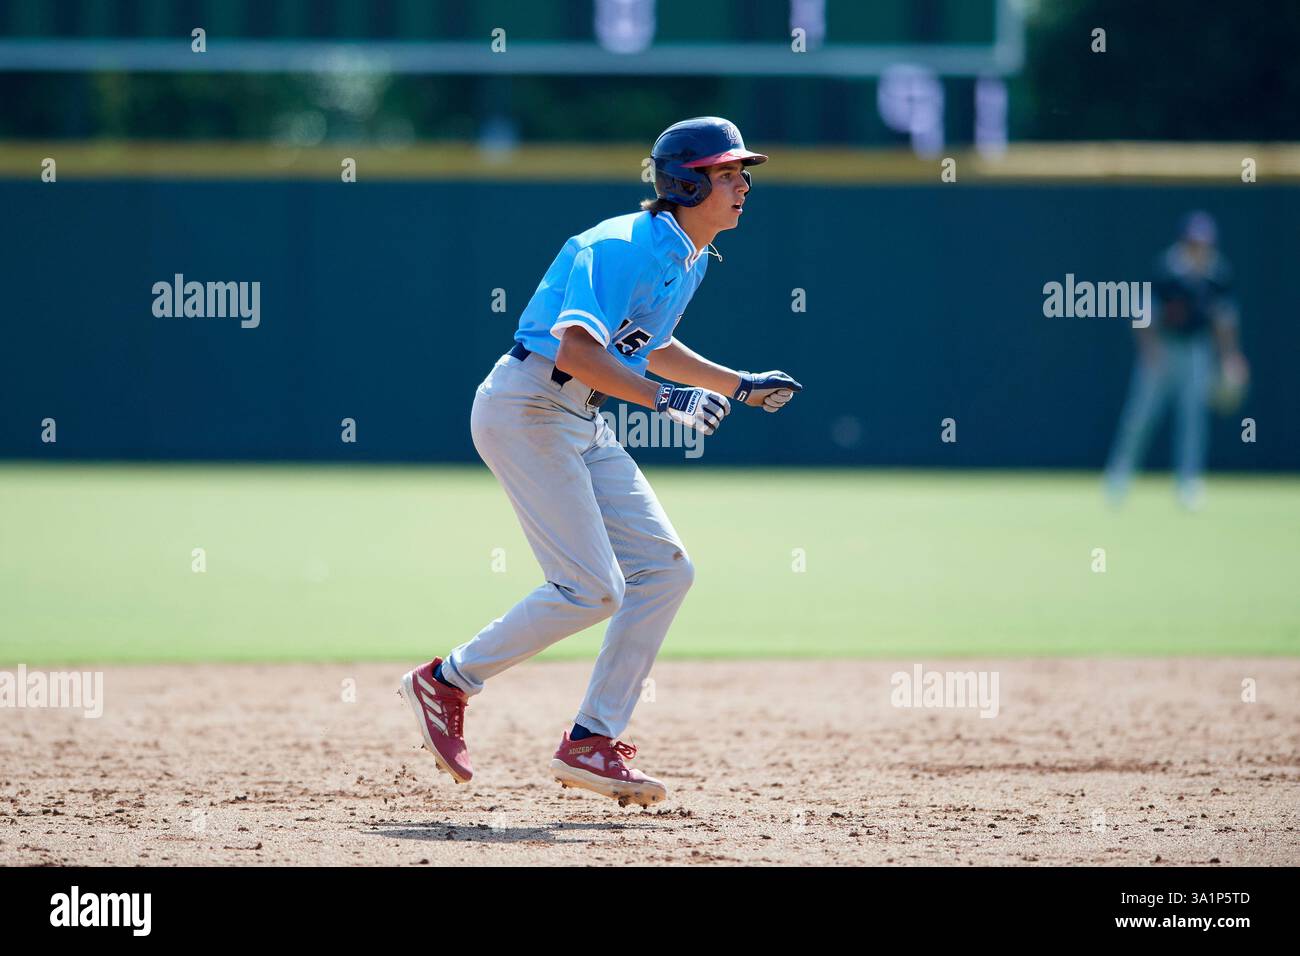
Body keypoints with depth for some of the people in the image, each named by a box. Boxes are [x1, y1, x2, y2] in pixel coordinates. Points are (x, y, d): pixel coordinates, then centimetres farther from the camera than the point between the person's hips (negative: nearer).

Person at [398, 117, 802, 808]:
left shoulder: (690, 259, 12)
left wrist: (739, 385, 23)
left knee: (664, 568, 2)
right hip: (527, 408, -10)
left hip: (581, 425, 10)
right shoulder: (626, 248, -19)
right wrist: (665, 399, -35)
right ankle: (447, 682, 3)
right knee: (592, 589, -14)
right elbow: (576, 349, -31)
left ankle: (591, 742, 5)